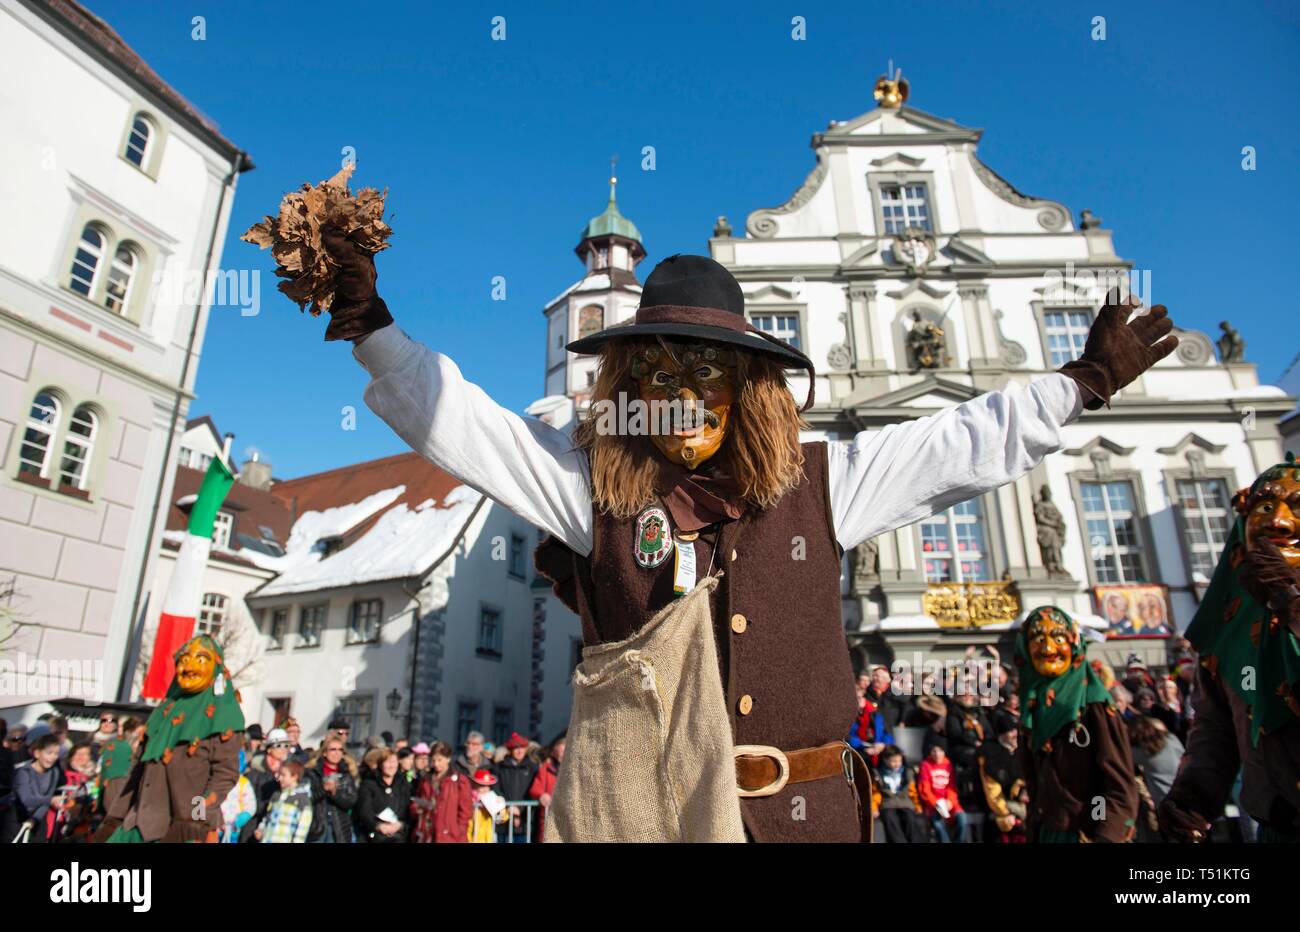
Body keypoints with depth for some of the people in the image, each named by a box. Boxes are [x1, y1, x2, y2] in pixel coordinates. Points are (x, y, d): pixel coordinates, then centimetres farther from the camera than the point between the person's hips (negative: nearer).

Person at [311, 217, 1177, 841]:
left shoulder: (820, 482, 5)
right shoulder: (590, 484, 0)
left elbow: (968, 442, 12)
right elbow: (455, 418, 0)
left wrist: (1083, 382, 14)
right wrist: (370, 322, -9)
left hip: (806, 812, 2)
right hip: (638, 810, -1)